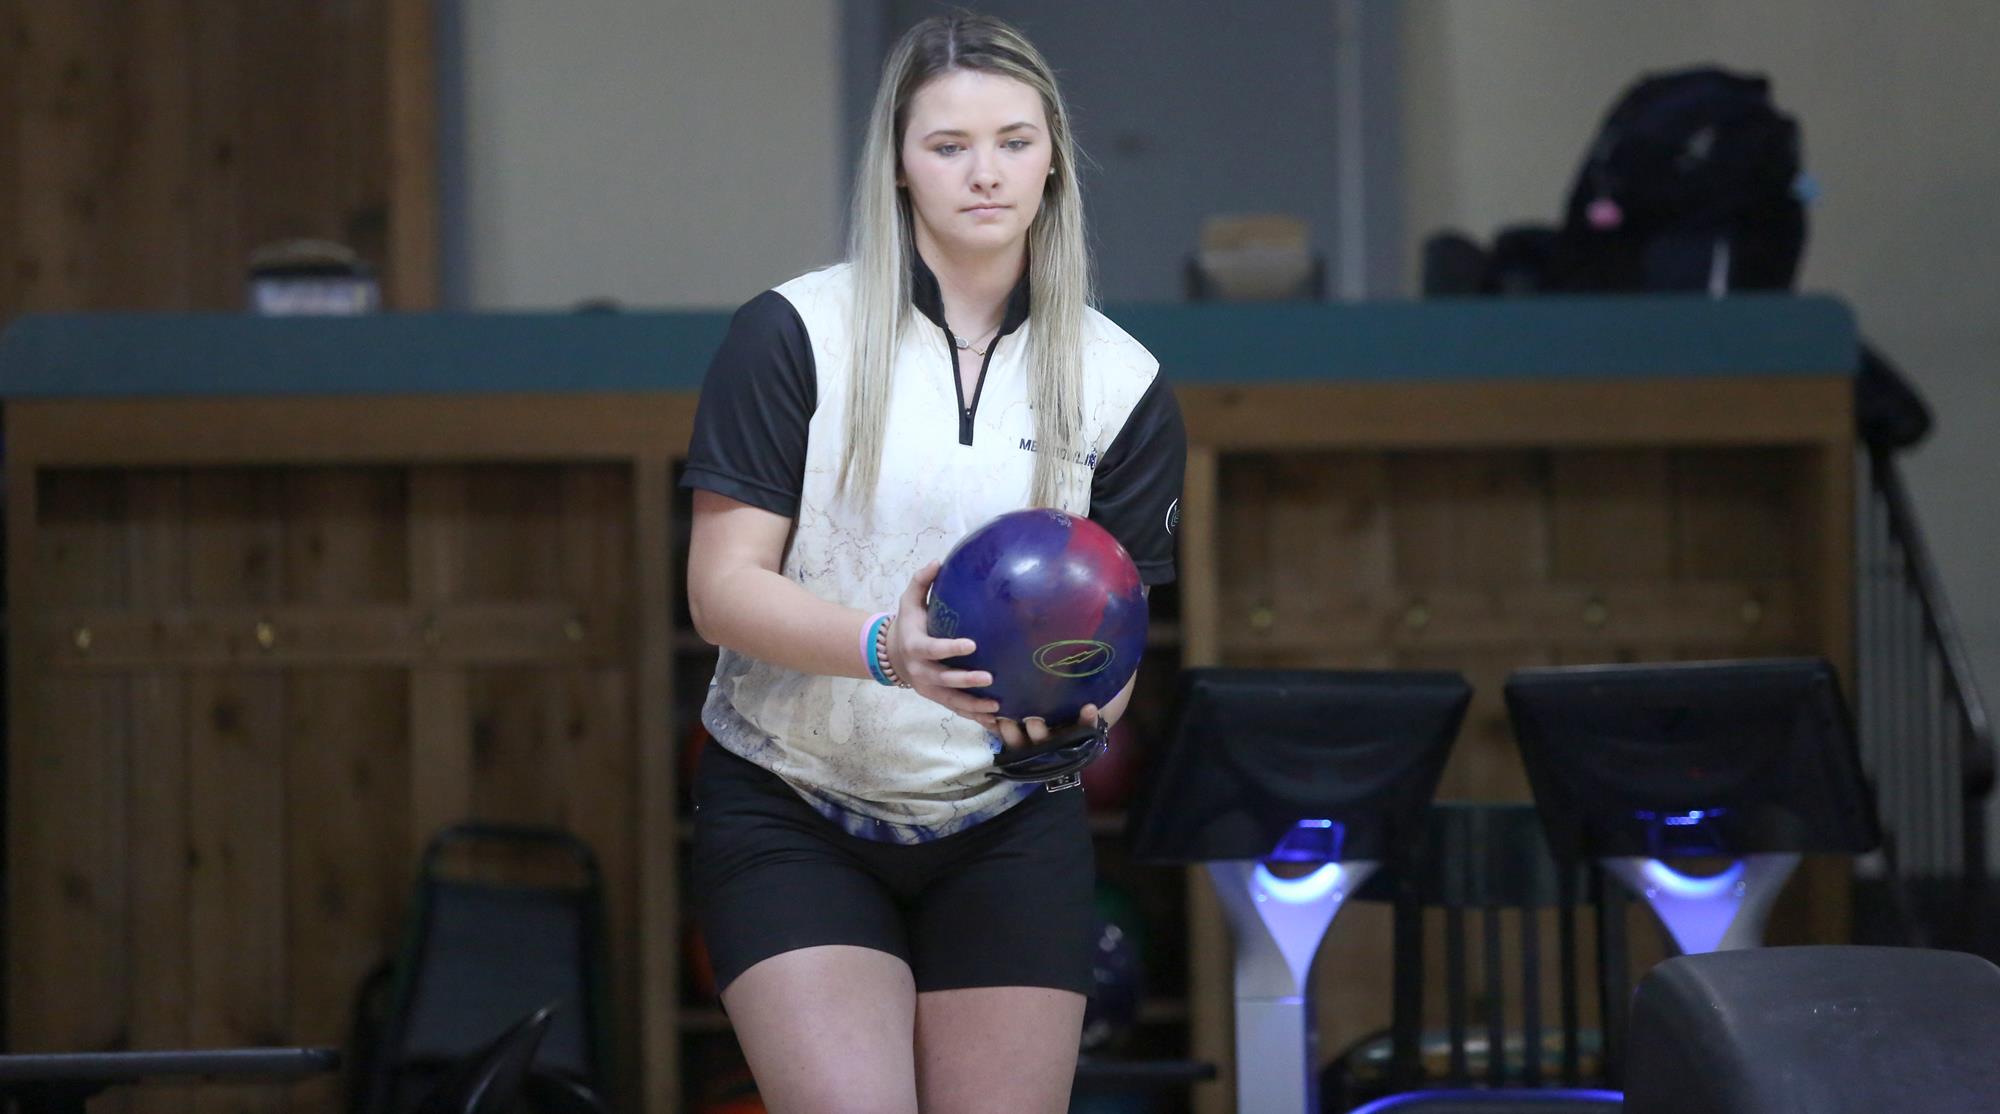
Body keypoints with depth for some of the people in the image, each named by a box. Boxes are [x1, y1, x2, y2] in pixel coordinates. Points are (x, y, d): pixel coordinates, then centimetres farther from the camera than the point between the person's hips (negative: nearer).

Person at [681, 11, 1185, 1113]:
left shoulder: (1123, 383, 2)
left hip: (1009, 831, 3)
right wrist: (885, 647, -29)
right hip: (787, 820, -3)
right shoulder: (789, 334, -6)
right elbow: (721, 588, -10)